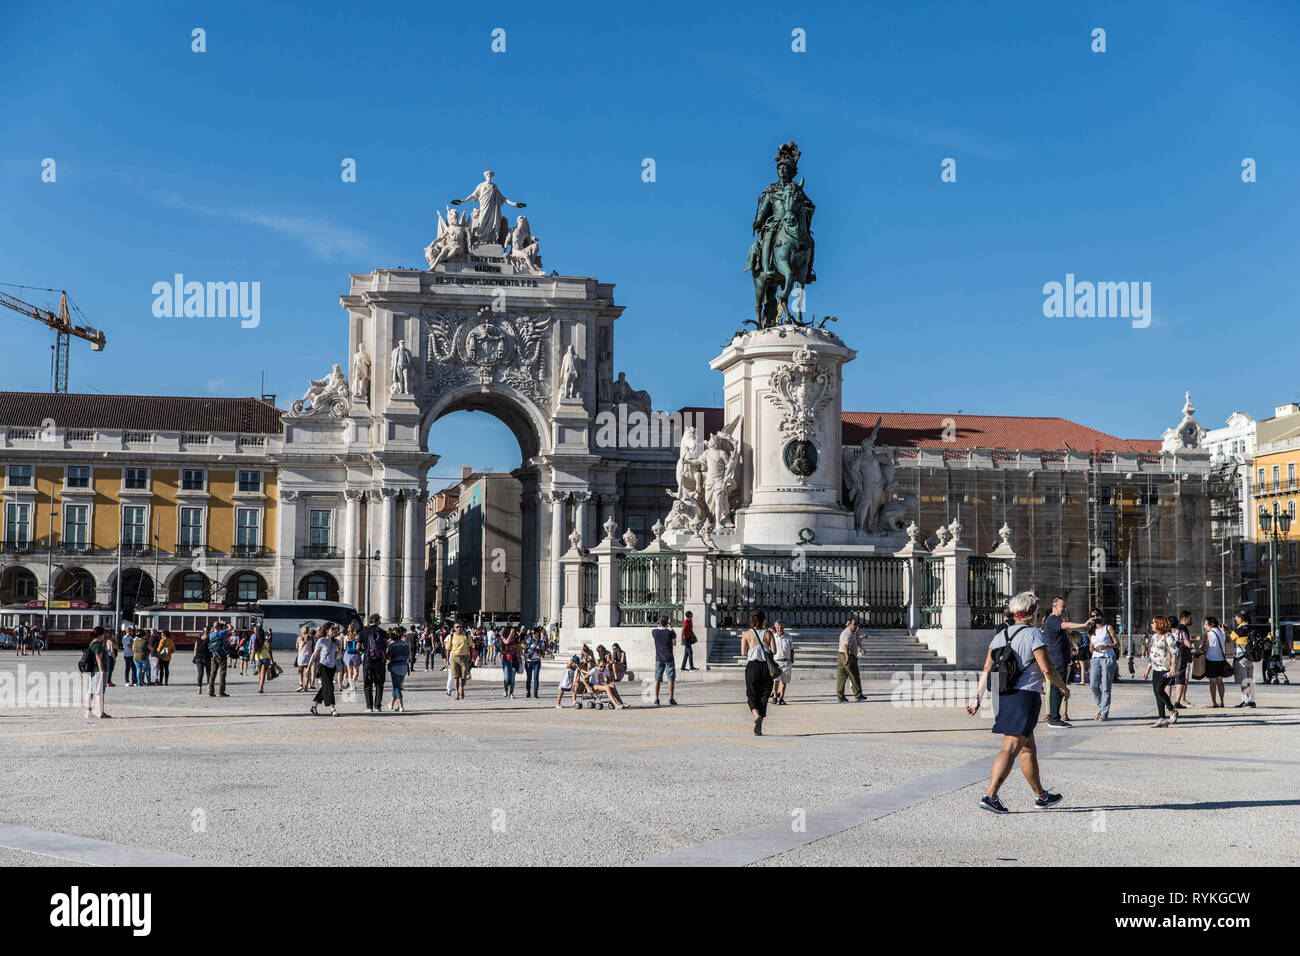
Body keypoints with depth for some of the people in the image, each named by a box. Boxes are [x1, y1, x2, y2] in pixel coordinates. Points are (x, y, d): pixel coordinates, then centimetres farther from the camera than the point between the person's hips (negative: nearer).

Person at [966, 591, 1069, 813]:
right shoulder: (1033, 634, -9)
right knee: (1010, 749, -10)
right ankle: (990, 796, -18)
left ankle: (1041, 796, 28)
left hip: (1002, 696, 7)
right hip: (1025, 696, -7)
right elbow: (1047, 669, -13)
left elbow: (986, 669, 6)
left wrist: (977, 698, 7)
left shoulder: (1000, 636, 10)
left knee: (1028, 749, 18)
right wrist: (1063, 687, 3)